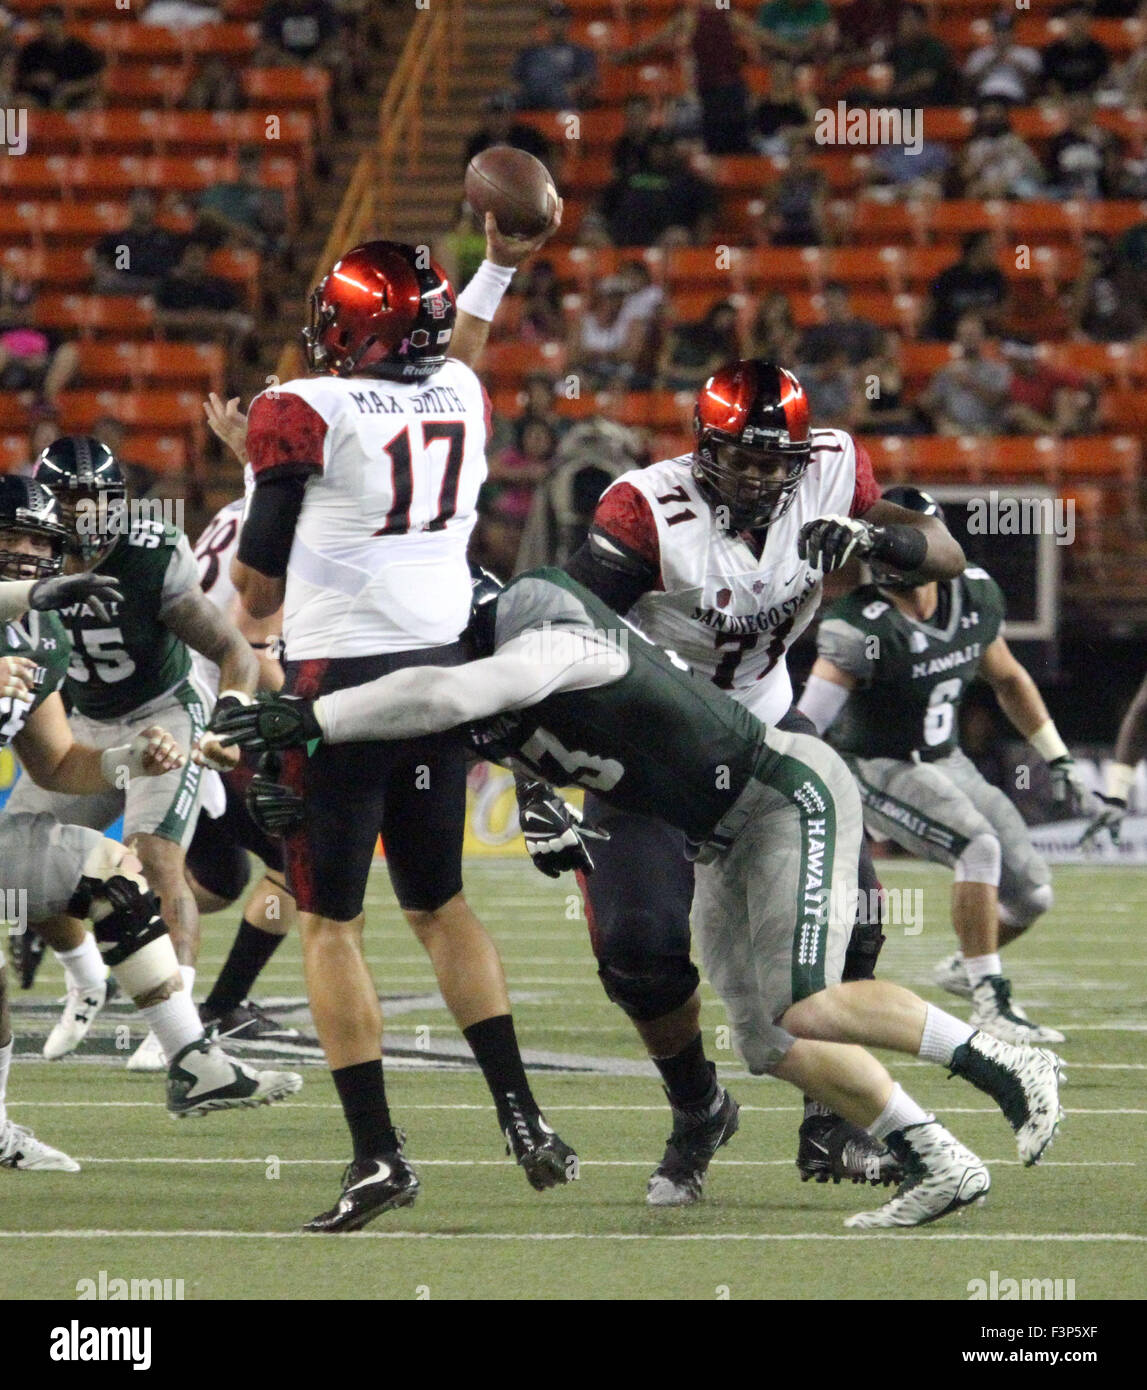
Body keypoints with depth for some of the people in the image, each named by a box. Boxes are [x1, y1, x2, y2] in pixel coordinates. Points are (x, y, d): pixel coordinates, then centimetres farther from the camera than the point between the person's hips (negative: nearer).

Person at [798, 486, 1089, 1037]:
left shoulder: (975, 595, -5)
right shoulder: (861, 626, -25)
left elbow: (1008, 680, 13)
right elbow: (807, 721, -31)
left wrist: (1058, 759, 16)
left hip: (946, 763, 7)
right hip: (880, 770, -7)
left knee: (1031, 894, 3)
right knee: (978, 846, -30)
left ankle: (966, 968, 34)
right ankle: (989, 1004, -21)